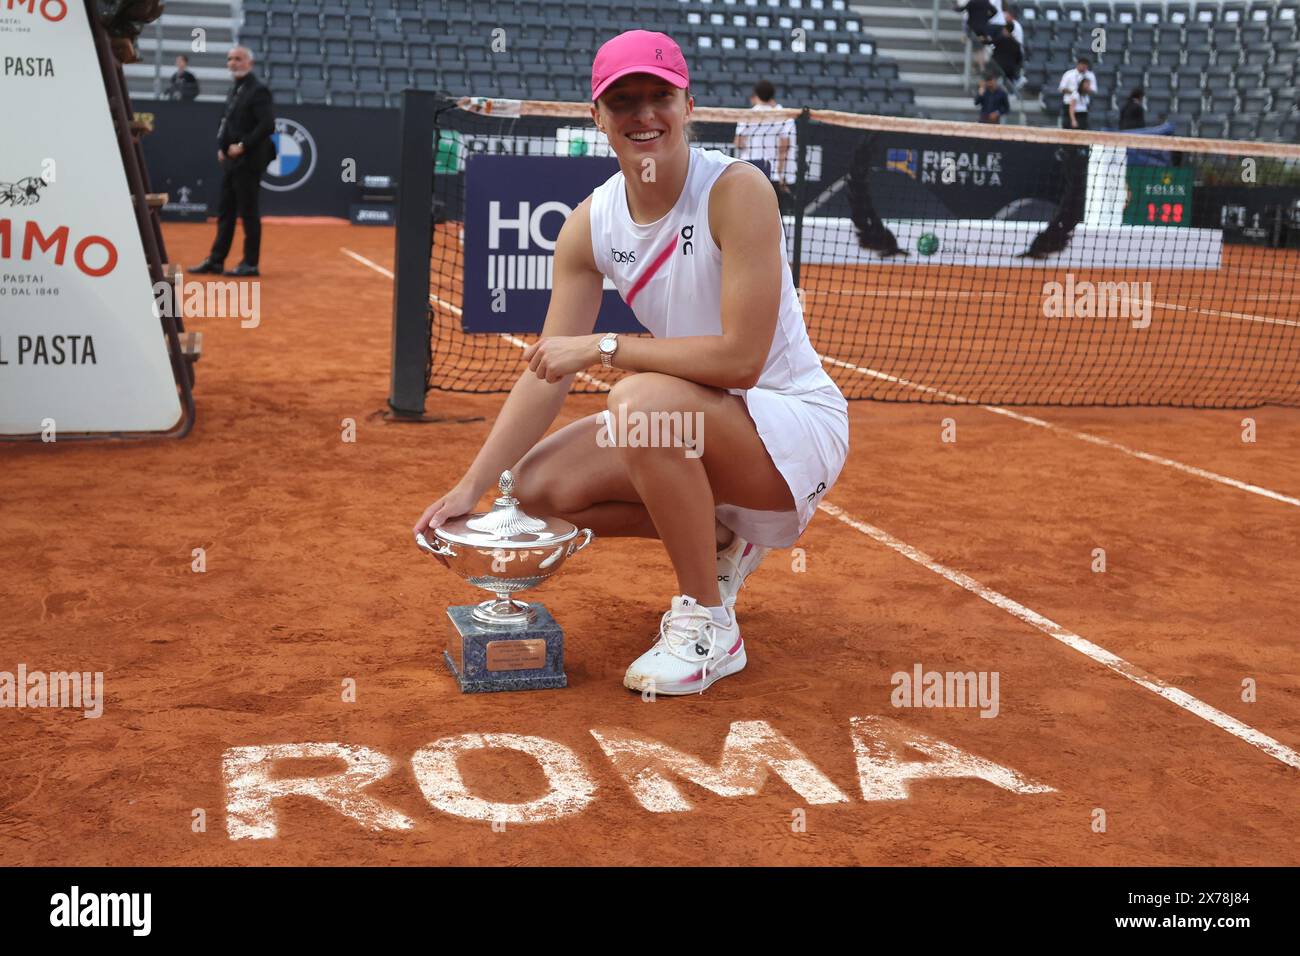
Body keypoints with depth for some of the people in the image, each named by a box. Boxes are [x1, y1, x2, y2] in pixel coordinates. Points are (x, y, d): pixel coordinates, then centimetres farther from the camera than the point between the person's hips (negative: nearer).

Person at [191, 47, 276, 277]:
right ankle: (216, 260, 17)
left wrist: (243, 146, -19)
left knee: (248, 213, -3)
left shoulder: (258, 90, -11)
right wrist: (221, 147, 8)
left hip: (248, 161, -9)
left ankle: (250, 263, 4)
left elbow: (267, 125, -19)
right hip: (230, 159, 9)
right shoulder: (235, 89, 16)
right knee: (225, 212, 11)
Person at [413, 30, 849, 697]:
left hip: (797, 423, -7)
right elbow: (546, 373, -2)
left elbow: (740, 359, -28)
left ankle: (708, 627, -17)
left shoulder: (736, 191, -21)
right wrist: (471, 486, -8)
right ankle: (718, 540, 15)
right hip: (696, 429, 7)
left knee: (641, 399, -34)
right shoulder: (590, 225, -2)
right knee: (540, 485, -7)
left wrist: (604, 348, -25)